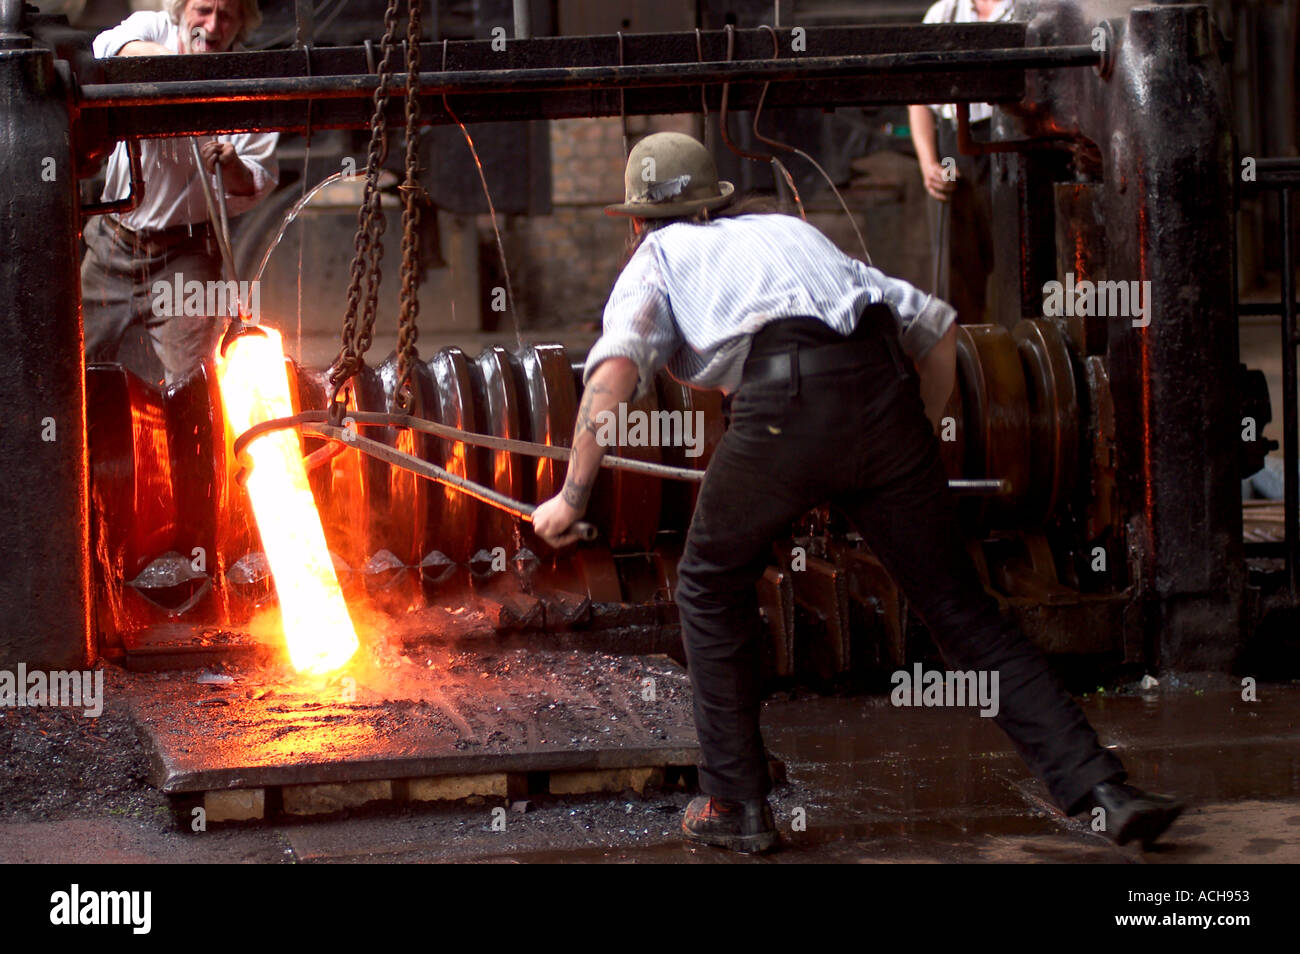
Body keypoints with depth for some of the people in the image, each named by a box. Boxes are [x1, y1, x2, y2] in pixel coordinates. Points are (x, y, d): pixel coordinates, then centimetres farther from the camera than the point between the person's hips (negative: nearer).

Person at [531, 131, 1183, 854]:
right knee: (960, 610, 9)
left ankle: (735, 802, 22)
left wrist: (571, 497, 6)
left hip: (784, 407, -4)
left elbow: (617, 366, 1)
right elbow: (937, 326, 32)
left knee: (712, 591, 22)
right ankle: (1102, 790, -2)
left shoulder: (657, 259, 23)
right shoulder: (792, 232, 36)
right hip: (886, 396, 4)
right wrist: (918, 438, 43)